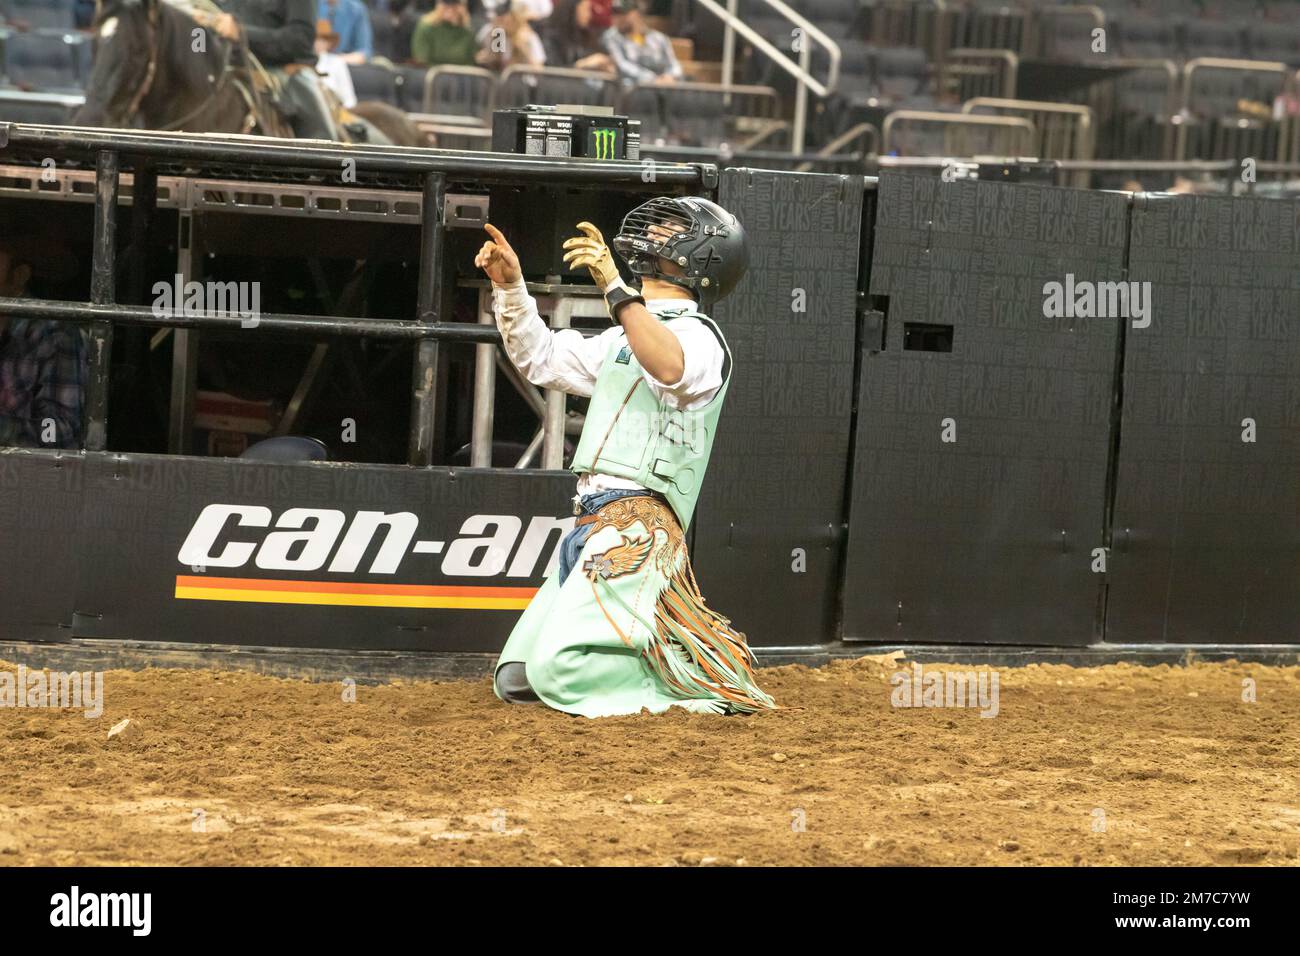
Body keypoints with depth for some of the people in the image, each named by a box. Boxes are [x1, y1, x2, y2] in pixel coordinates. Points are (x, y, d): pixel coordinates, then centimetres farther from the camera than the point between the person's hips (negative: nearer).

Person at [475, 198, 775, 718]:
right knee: (516, 681, 8)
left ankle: (708, 677, -6)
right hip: (590, 521, 9)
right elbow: (543, 358, 31)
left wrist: (614, 286, -37)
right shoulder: (623, 339, 25)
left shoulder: (697, 335, -5)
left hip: (637, 525, -9)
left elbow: (671, 368, -29)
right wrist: (510, 286, 17)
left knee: (561, 672, -22)